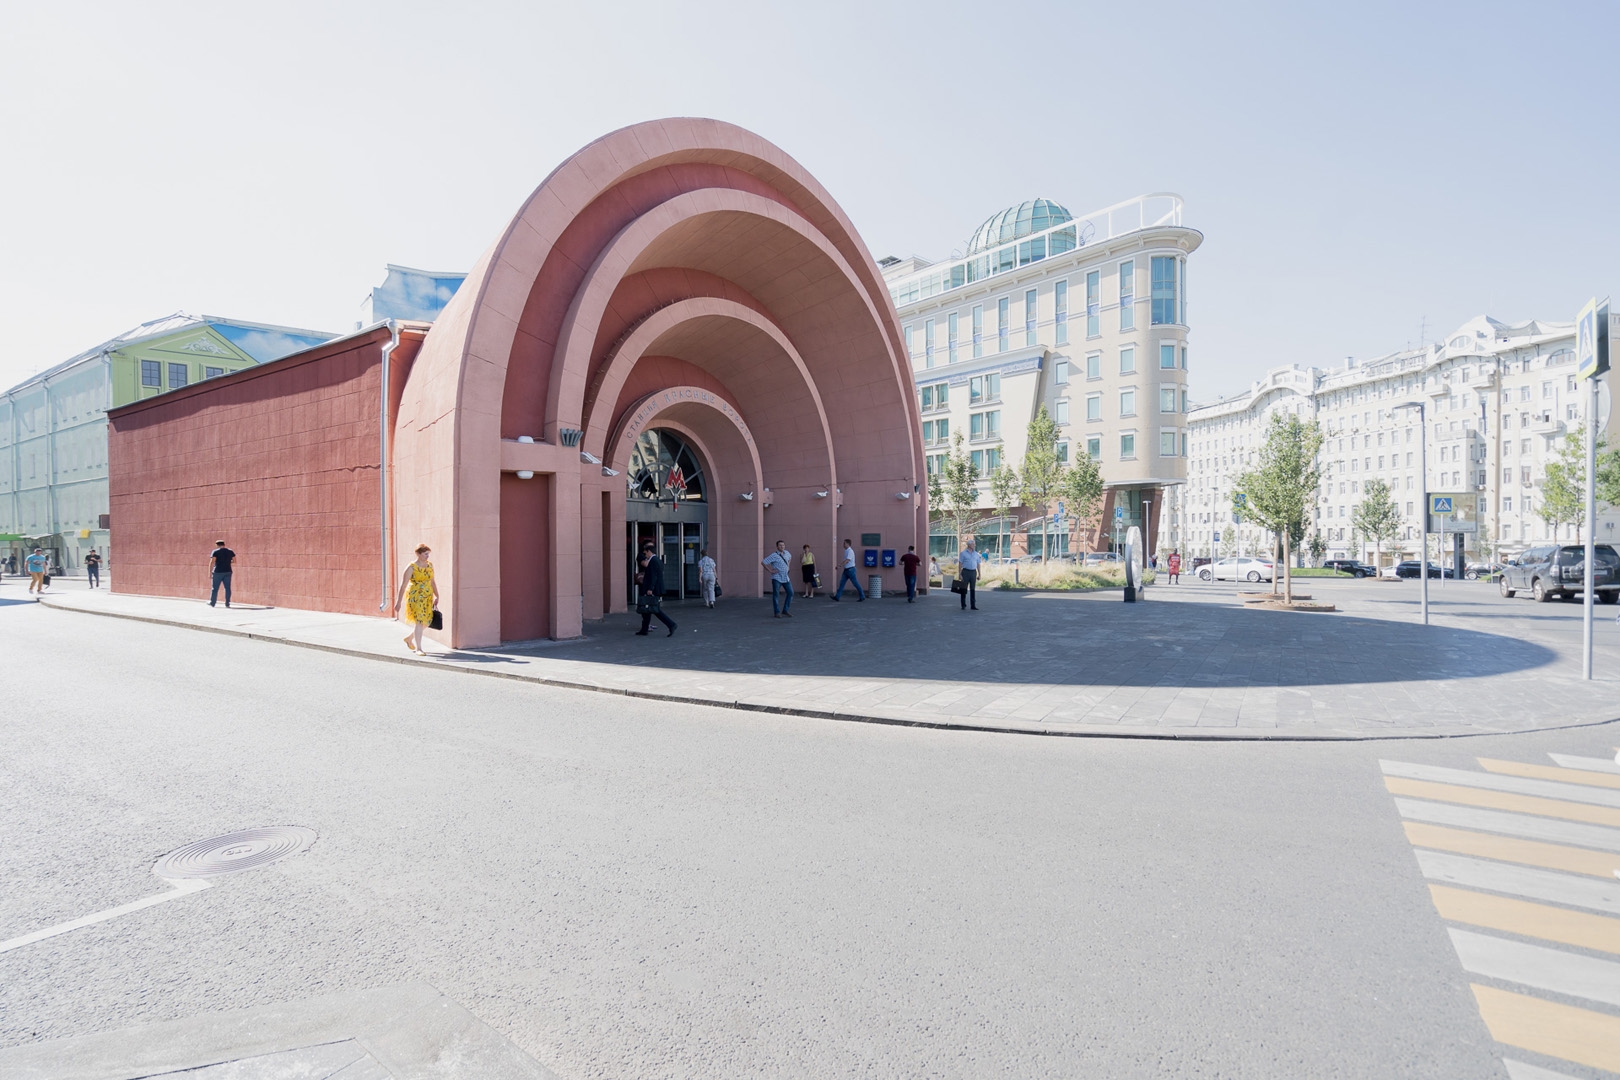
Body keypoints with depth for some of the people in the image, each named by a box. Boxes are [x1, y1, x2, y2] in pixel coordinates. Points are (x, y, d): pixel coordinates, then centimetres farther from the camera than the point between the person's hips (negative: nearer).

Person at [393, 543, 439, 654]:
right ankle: (418, 649, -6)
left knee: (426, 622, 9)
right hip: (415, 597, -6)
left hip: (427, 598, 7)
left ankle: (409, 638, 34)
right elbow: (403, 585, -11)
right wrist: (398, 602, -13)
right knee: (420, 621, -13)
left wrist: (437, 597, 15)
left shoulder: (430, 565, 9)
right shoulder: (411, 567, -10)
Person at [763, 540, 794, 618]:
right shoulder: (773, 555, -12)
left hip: (785, 578, 6)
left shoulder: (786, 552, 7)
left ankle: (785, 610, 10)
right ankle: (777, 613, 5)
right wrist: (770, 570, -13)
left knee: (790, 593, 0)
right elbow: (763, 562, -15)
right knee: (776, 595, -5)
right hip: (776, 578, -6)